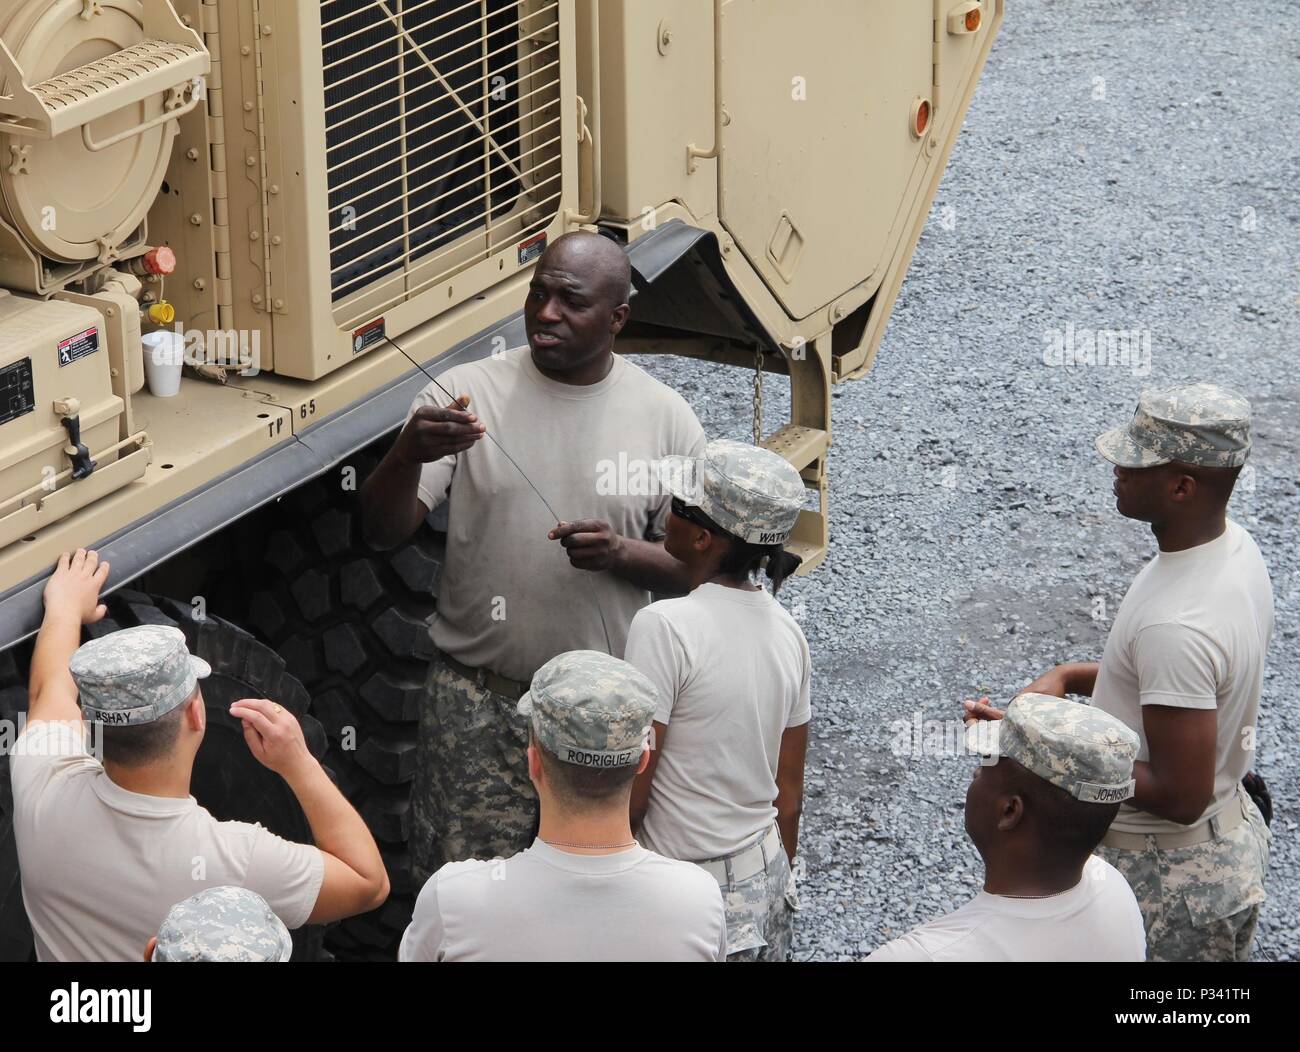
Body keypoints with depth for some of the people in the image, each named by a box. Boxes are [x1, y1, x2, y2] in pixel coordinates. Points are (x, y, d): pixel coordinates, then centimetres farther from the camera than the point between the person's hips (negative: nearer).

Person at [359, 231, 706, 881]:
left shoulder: (664, 418, -2)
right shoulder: (468, 392, -6)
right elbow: (382, 531, -11)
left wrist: (621, 554, -19)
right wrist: (409, 454, -31)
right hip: (479, 699, -1)